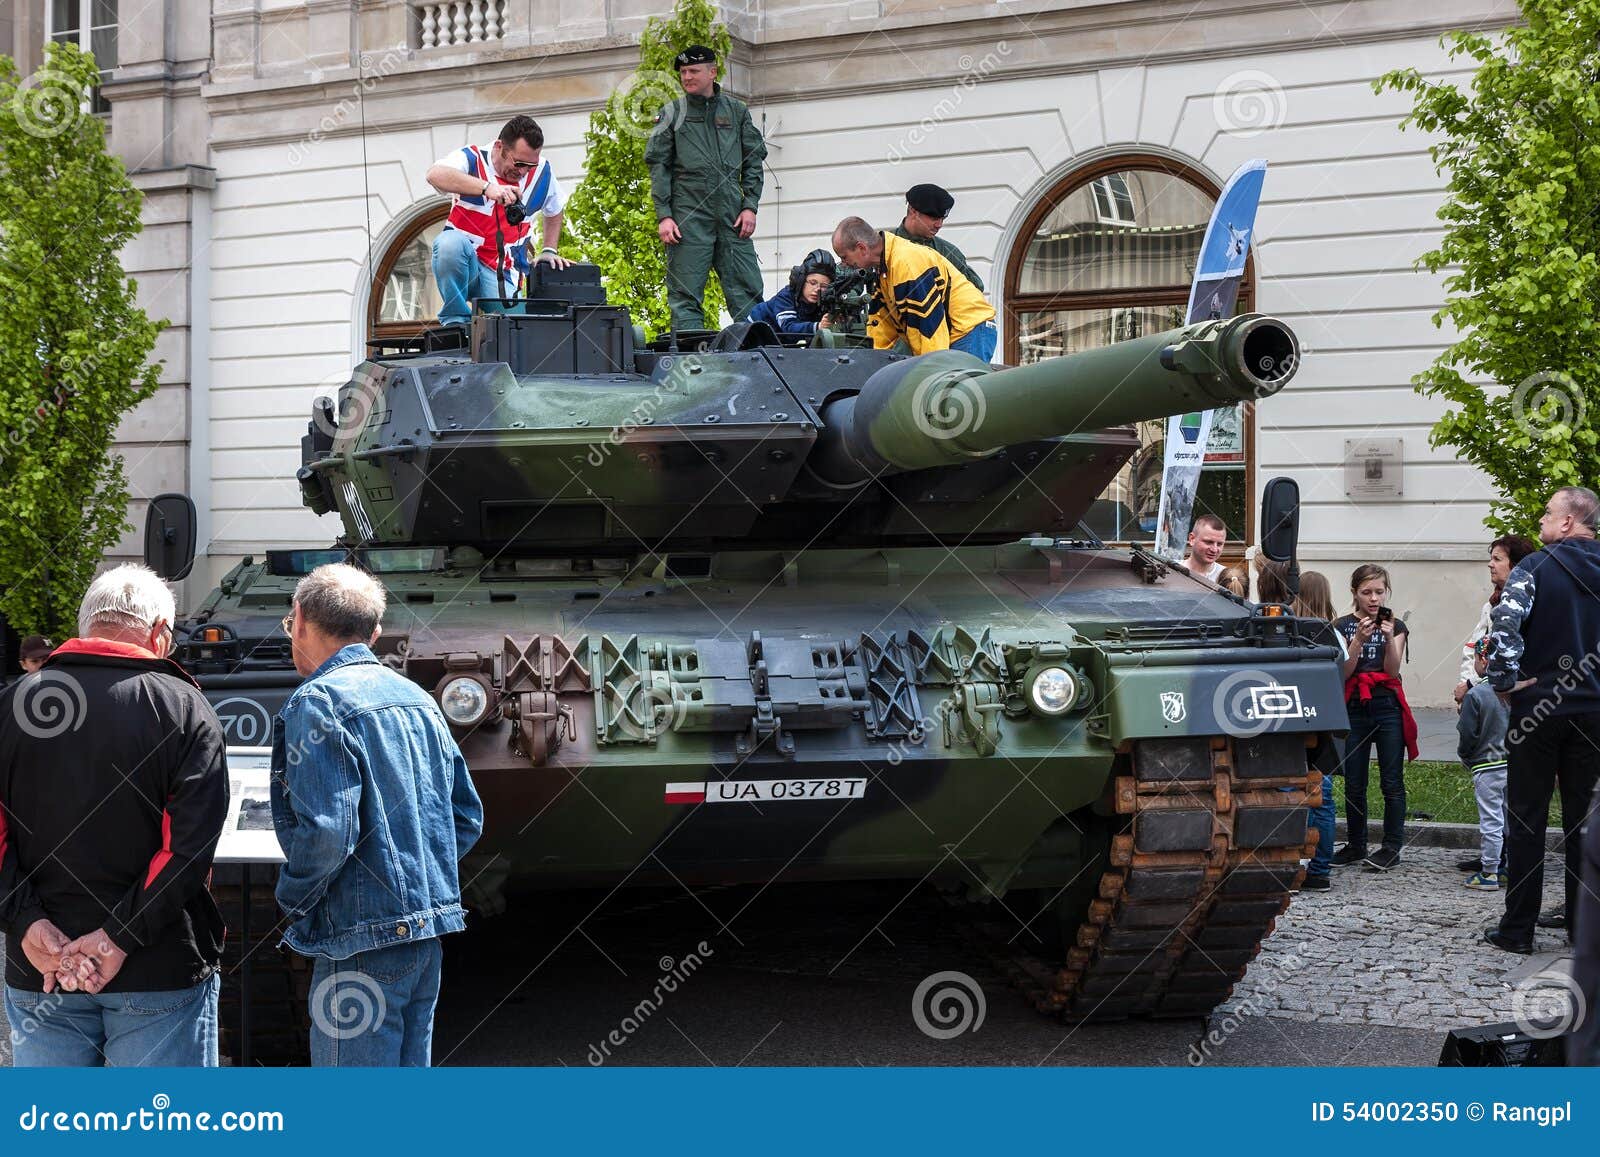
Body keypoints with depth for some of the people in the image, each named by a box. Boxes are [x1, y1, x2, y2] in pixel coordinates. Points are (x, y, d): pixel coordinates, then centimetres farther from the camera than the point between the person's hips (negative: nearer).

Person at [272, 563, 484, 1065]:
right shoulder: (417, 699, 14)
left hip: (363, 936, -9)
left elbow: (327, 831, -21)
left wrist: (292, 900, -5)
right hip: (430, 928, 9)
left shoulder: (317, 702, -11)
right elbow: (468, 817, 16)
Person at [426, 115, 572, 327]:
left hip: (502, 274, 3)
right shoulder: (472, 159, -9)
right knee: (450, 243, -39)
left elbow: (554, 212, 25)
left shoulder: (541, 172, 4)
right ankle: (456, 320, -19)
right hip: (461, 264, -2)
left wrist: (549, 251, 12)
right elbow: (435, 175, -33)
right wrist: (487, 188, -44)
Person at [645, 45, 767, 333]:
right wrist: (663, 216, -5)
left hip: (731, 213, 2)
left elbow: (754, 161, 13)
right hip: (688, 214, -2)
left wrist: (750, 206, 1)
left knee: (746, 289, -3)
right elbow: (659, 166, 5)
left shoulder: (737, 111, 14)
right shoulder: (672, 114, 9)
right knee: (685, 293, -4)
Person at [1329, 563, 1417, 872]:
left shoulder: (1396, 626, 5)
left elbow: (1392, 669, -6)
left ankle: (1392, 847, 2)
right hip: (1354, 708, 1)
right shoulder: (1343, 626, 4)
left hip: (1388, 707, -1)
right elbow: (1343, 673, -5)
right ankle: (1355, 846, 16)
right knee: (1354, 784, 6)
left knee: (1392, 782, -2)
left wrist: (1389, 638, -21)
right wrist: (1359, 639, -17)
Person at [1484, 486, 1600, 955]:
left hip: (1537, 708, -4)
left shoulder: (1535, 568, -8)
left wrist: (1504, 681, -13)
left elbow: (1505, 621, -24)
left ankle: (1517, 929, 4)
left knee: (1526, 819, 2)